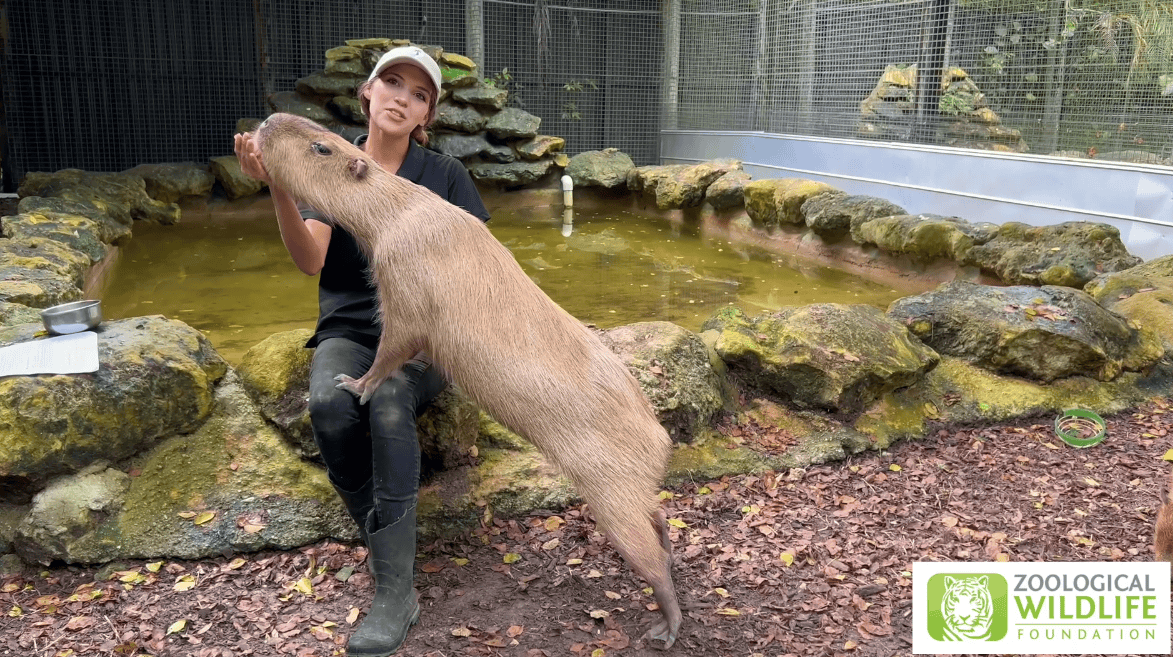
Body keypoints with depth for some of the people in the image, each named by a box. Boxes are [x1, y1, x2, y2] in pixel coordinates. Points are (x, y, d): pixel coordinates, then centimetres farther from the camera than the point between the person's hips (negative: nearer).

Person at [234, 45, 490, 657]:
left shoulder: (445, 174, 4)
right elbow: (310, 259, -10)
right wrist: (279, 189, -29)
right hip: (348, 331, 1)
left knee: (389, 402, -35)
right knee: (329, 405, -33)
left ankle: (395, 592, -29)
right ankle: (385, 543, -13)